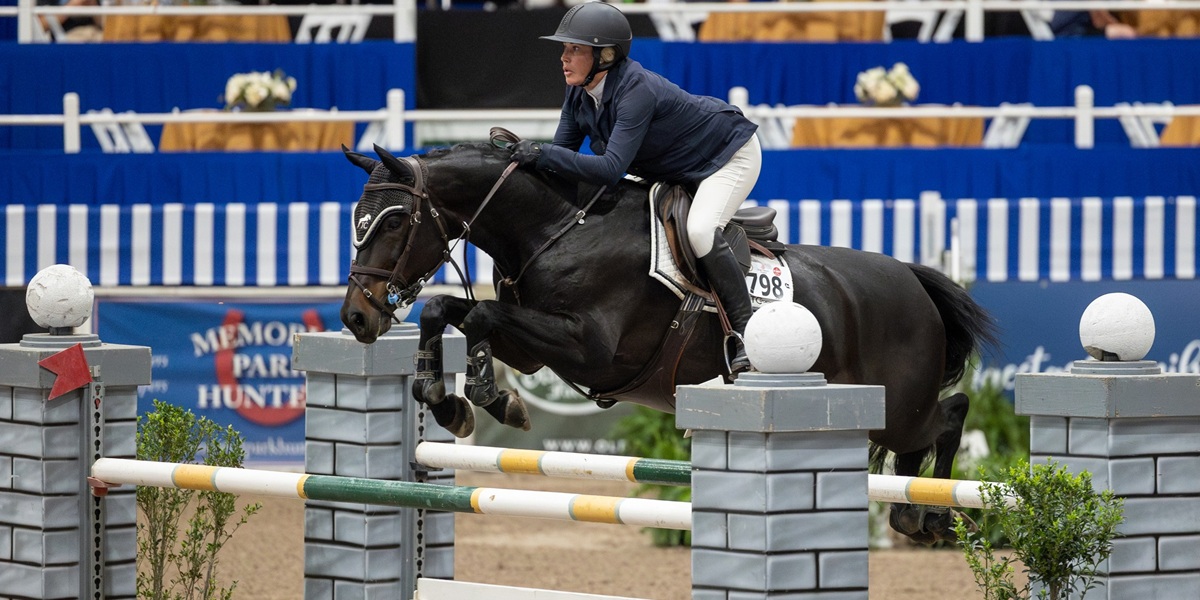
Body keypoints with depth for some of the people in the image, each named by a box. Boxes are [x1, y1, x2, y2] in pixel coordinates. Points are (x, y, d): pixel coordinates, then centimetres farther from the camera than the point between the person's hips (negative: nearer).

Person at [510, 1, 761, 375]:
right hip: (672, 170, 9)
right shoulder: (579, 94, -12)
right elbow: (563, 153, -7)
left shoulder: (637, 90, -37)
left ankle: (747, 331, -23)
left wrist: (542, 155, -49)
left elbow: (611, 168, -45)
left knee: (698, 231, -32)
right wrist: (522, 154, -27)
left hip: (729, 156, -9)